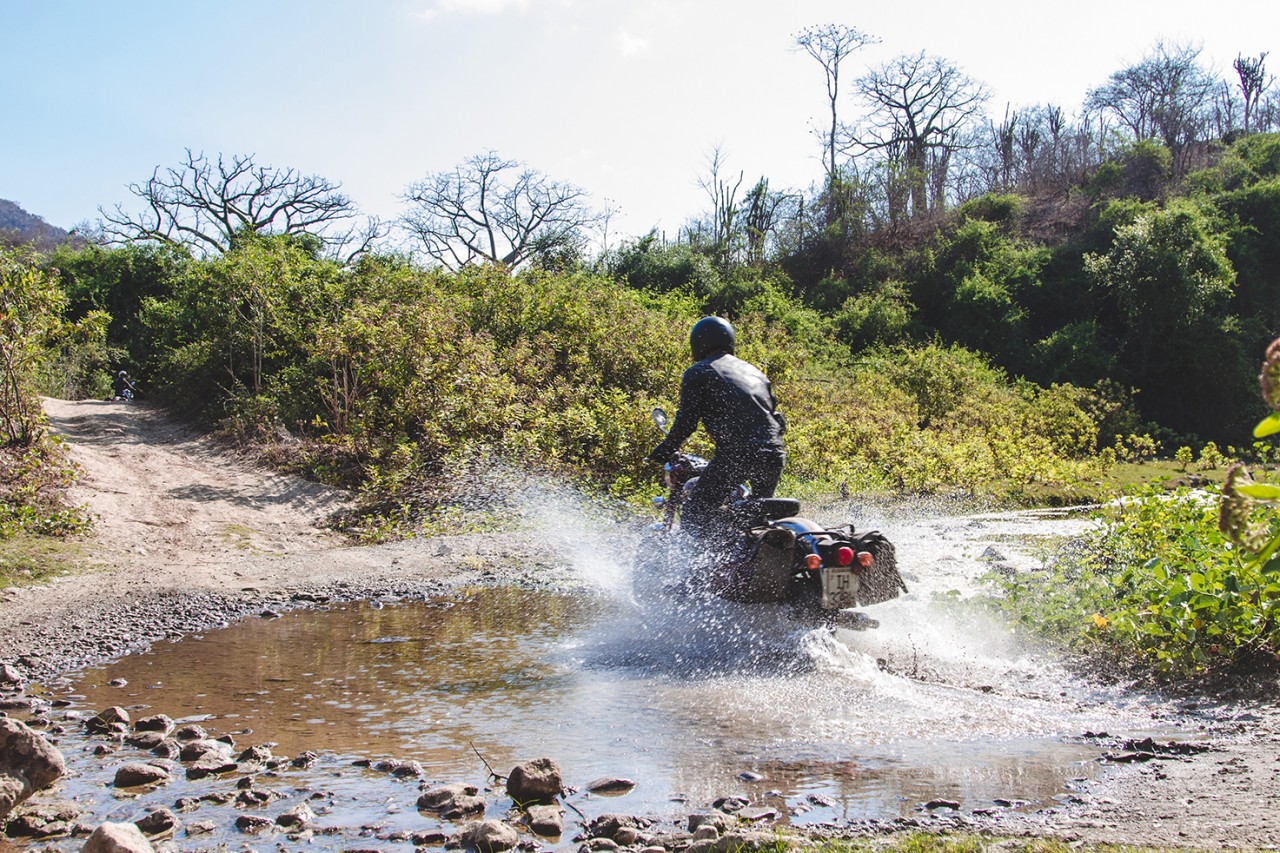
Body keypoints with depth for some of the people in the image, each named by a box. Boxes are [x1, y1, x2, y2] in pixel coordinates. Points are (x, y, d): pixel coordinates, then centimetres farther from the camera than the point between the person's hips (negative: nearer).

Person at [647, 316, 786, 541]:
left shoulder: (697, 373, 6)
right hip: (773, 455, 7)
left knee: (694, 516, -1)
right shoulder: (754, 371, 25)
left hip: (736, 455, -7)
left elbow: (686, 422, -2)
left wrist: (663, 452, 11)